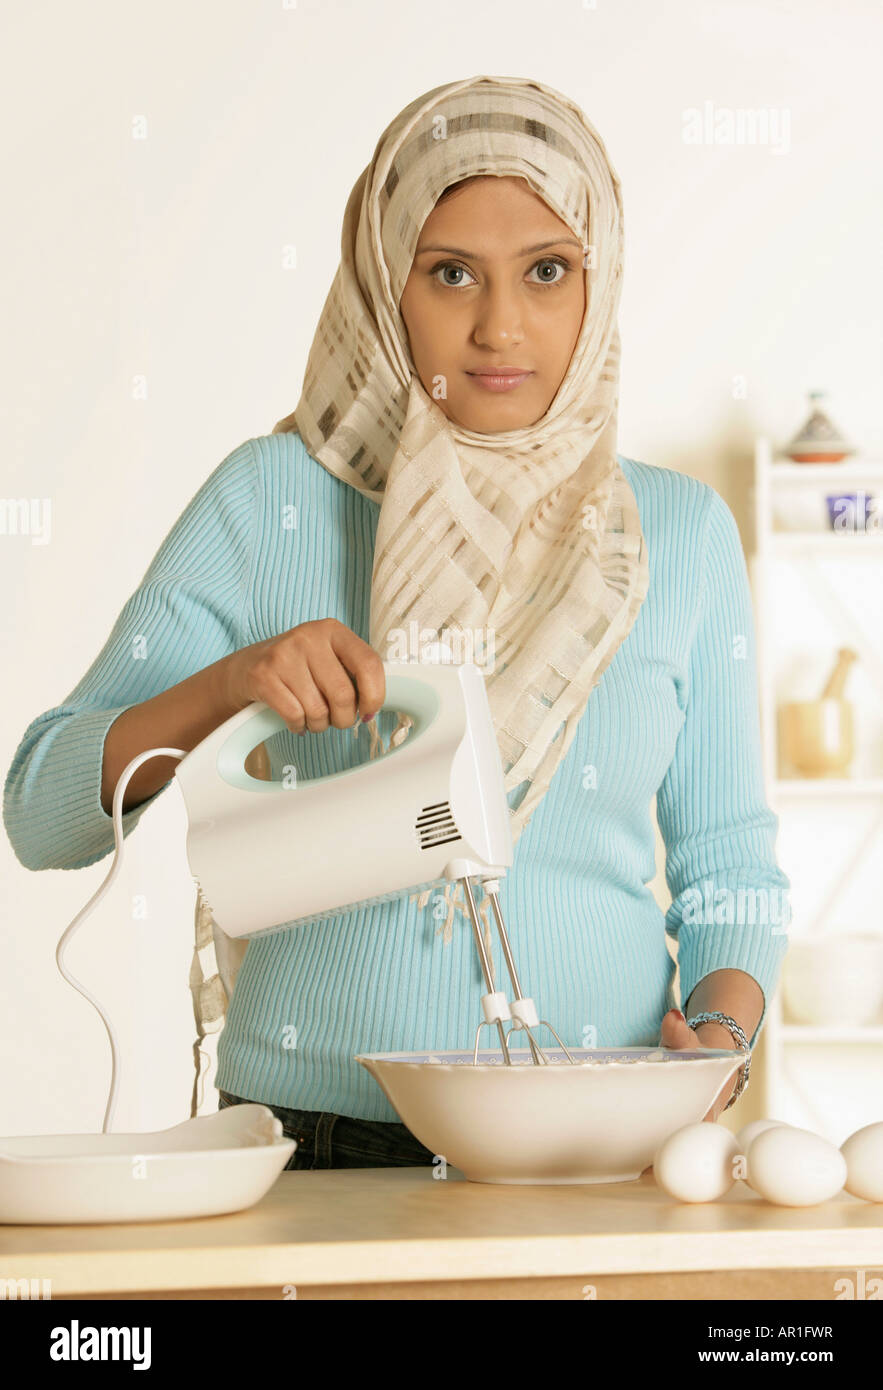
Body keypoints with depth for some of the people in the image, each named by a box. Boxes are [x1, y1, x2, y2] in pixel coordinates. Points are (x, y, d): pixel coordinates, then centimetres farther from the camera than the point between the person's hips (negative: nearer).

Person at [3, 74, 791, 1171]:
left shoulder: (681, 534, 9)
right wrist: (228, 680, -14)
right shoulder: (270, 503, 4)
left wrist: (723, 1027, -5)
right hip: (313, 1137, -1)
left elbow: (727, 867, 14)